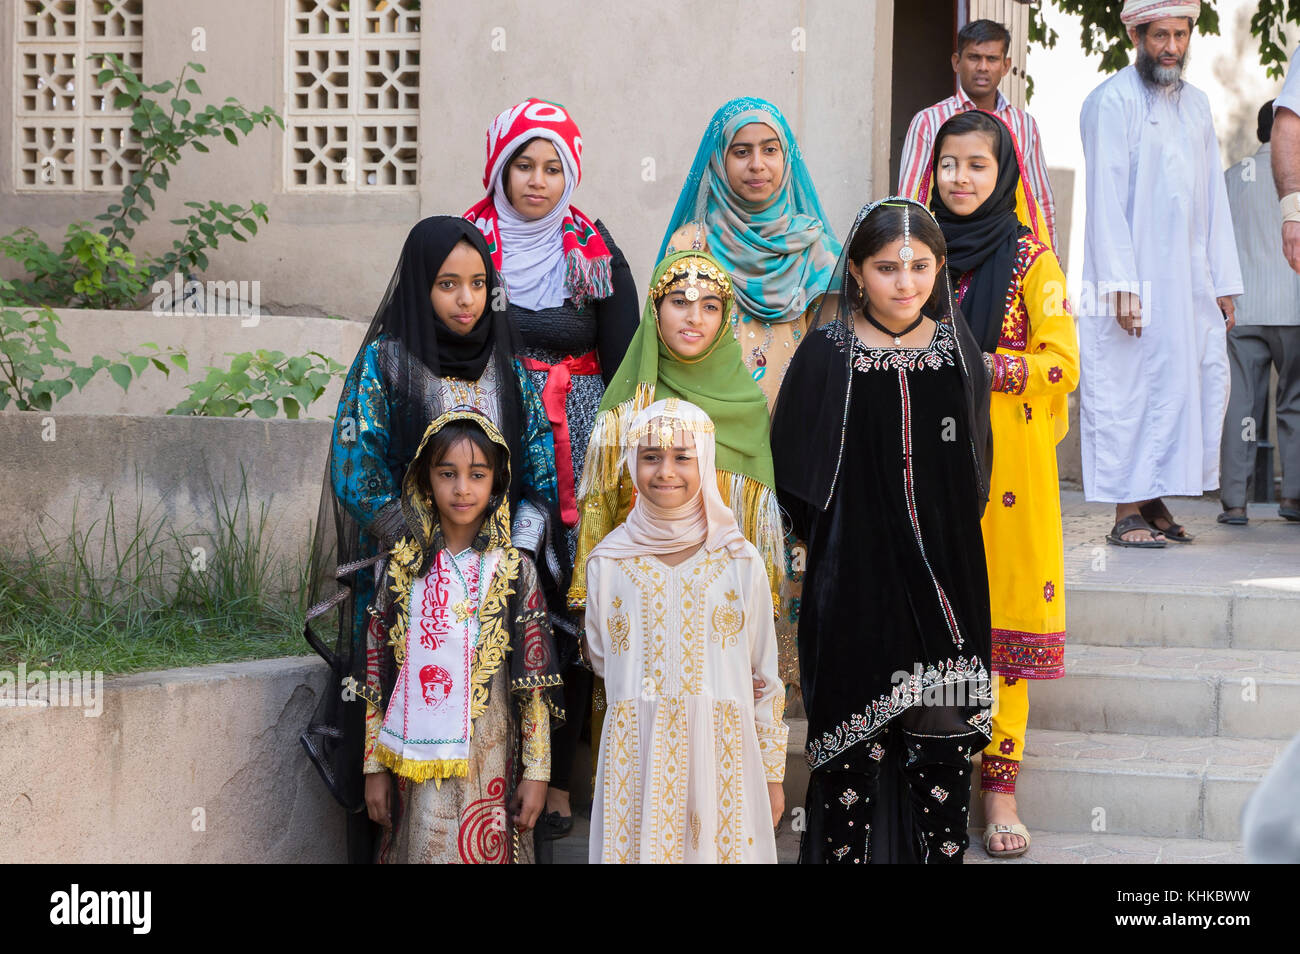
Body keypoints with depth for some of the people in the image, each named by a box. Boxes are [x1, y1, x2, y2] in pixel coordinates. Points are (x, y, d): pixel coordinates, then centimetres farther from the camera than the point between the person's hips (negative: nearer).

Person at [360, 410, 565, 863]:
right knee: (422, 849, 3)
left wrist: (536, 771, -3)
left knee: (487, 851, 0)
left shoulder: (514, 571, 0)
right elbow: (377, 671, 6)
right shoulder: (402, 569, 4)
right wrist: (375, 767, 4)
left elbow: (534, 681, -1)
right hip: (417, 764, 1)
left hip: (490, 760, -1)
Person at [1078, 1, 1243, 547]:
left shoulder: (1197, 104, 16)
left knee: (1199, 384, 3)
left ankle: (1155, 502, 9)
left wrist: (1224, 282, 11)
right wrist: (1121, 285, -18)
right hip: (1133, 281, -7)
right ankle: (1127, 513, -3)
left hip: (1188, 283, 7)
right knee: (1128, 390, -6)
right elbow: (1106, 199, -11)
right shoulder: (1113, 101, -6)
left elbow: (1213, 197, 17)